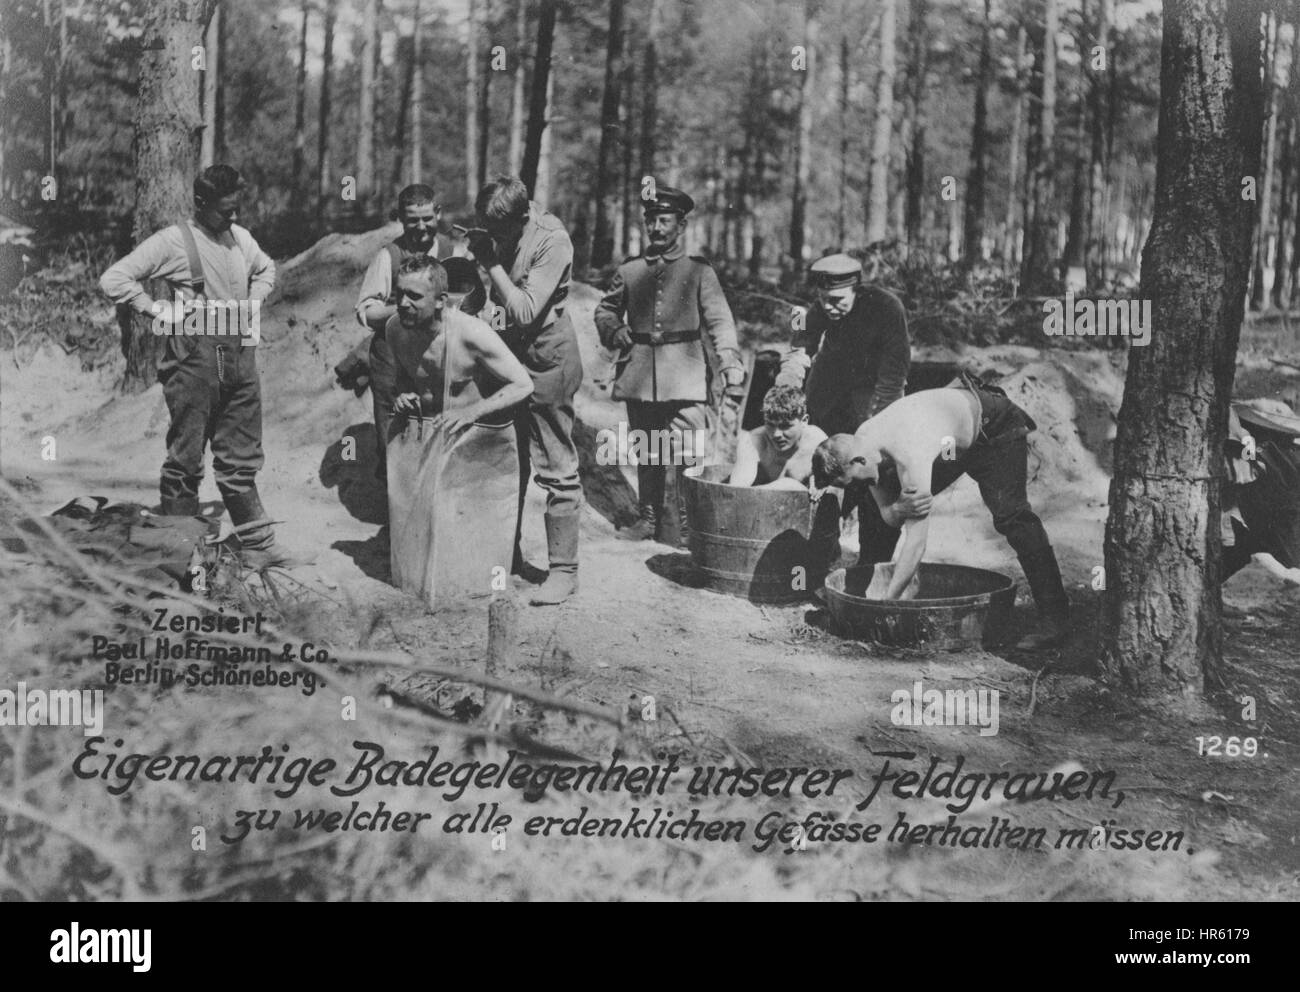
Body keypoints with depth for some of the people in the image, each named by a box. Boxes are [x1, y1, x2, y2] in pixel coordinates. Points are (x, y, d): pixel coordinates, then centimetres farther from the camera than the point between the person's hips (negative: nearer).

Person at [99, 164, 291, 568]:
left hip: (240, 356, 6)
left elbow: (266, 269, 34)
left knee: (241, 459, 10)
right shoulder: (173, 241, -7)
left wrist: (255, 299, 17)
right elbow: (113, 279, -10)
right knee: (186, 458, 1)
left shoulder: (241, 238, 11)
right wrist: (156, 310, -13)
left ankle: (257, 545, 13)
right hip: (195, 356, -6)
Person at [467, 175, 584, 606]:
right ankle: (508, 554, 27)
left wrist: (491, 262, -21)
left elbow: (525, 311, -24)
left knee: (556, 469, -3)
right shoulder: (504, 232, 1)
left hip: (547, 358, -8)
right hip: (512, 353, 8)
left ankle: (564, 570, 3)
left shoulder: (551, 240, -20)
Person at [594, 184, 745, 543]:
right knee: (646, 452, 11)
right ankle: (648, 518, 22)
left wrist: (731, 362, -15)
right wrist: (614, 330, 0)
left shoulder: (699, 271, 2)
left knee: (688, 455, -8)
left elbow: (719, 319, -2)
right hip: (640, 375, 3)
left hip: (685, 376, -3)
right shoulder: (629, 271, 11)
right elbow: (605, 309, 22)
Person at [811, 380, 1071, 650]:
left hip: (995, 426, -8)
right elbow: (887, 516, -11)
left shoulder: (910, 455, -43)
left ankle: (1054, 617, -23)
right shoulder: (859, 443, -19)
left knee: (1009, 515, -25)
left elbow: (916, 543, -41)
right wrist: (899, 510, -37)